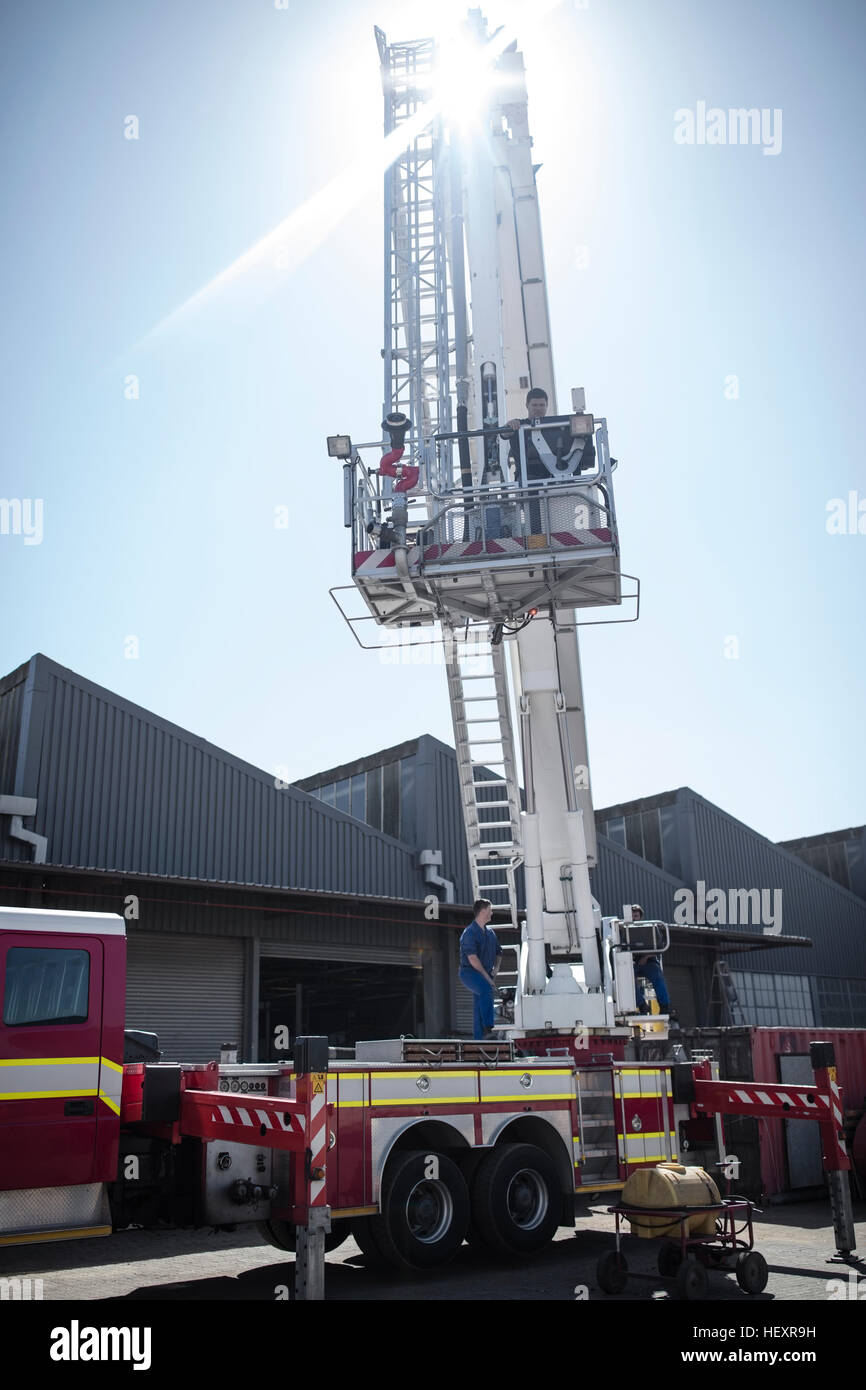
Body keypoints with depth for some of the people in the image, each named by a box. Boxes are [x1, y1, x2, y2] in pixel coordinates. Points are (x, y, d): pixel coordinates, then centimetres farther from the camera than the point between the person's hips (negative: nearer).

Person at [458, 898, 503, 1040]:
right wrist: (487, 977, -17)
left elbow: (498, 952, 27)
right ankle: (487, 1028, -36)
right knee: (486, 989, -32)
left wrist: (496, 968, 8)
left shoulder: (490, 932, 15)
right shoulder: (469, 933, -11)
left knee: (479, 1007, 3)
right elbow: (472, 959, -17)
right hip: (469, 972, -8)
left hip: (485, 974, 8)